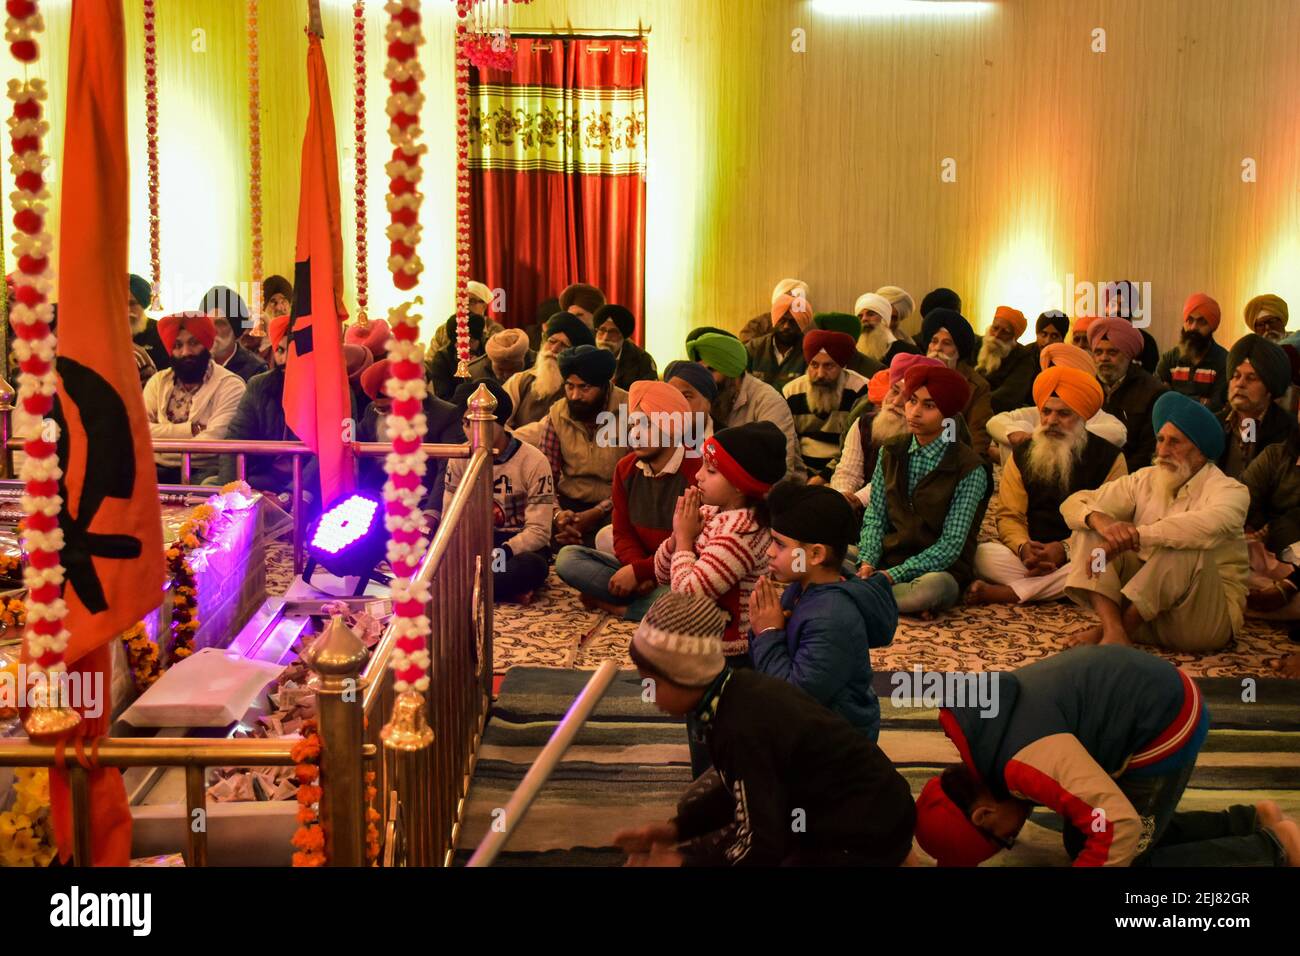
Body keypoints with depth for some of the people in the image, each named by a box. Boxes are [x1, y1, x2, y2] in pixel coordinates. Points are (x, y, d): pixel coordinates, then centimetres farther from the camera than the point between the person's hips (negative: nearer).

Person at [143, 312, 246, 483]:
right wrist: (190, 429, -11)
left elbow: (213, 441, -14)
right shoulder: (158, 381, 13)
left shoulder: (230, 385, -2)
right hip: (157, 470, 3)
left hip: (203, 473, -3)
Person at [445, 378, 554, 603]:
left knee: (532, 566, -39)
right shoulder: (460, 459, 2)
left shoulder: (533, 461, -11)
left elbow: (539, 531, -14)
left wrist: (501, 552, -31)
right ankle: (508, 589, -29)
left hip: (519, 546, -3)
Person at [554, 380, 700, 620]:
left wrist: (639, 571, -18)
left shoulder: (697, 473, -16)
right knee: (567, 557, -10)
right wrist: (637, 569, -17)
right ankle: (650, 603, -18)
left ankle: (614, 607, -17)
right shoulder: (626, 468, 5)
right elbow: (623, 534, 5)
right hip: (638, 568, 7)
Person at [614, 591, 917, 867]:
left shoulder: (743, 729, -30)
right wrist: (675, 829, 3)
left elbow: (759, 848, -24)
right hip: (838, 812, 9)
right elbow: (740, 789, 11)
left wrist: (682, 862, -12)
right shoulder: (740, 691, -3)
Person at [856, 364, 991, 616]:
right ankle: (904, 599, -17)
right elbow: (875, 517, 5)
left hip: (939, 570, -4)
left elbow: (950, 546, -13)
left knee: (932, 586, -40)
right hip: (888, 559, 5)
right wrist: (867, 563, -15)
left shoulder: (969, 470, -10)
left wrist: (894, 575, -21)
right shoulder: (891, 452, 7)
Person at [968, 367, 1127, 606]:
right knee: (982, 555, -25)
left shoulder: (1109, 458, 2)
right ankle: (1058, 589, -33)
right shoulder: (1022, 455, 10)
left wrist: (1065, 549, -19)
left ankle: (1006, 593, -36)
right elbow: (1009, 514, 6)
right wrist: (1023, 547, -17)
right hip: (1031, 553, 1)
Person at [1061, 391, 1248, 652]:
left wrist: (1132, 536, -36)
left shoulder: (1230, 491, -9)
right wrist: (1100, 521, -22)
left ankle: (1113, 627, -19)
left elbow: (1207, 527, -34)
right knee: (1088, 533, -7)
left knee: (1186, 549, -32)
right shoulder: (1145, 480, 7)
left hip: (1211, 615, -5)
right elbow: (1074, 503, 2)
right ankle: (1113, 630, -29)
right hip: (1144, 608, 5)